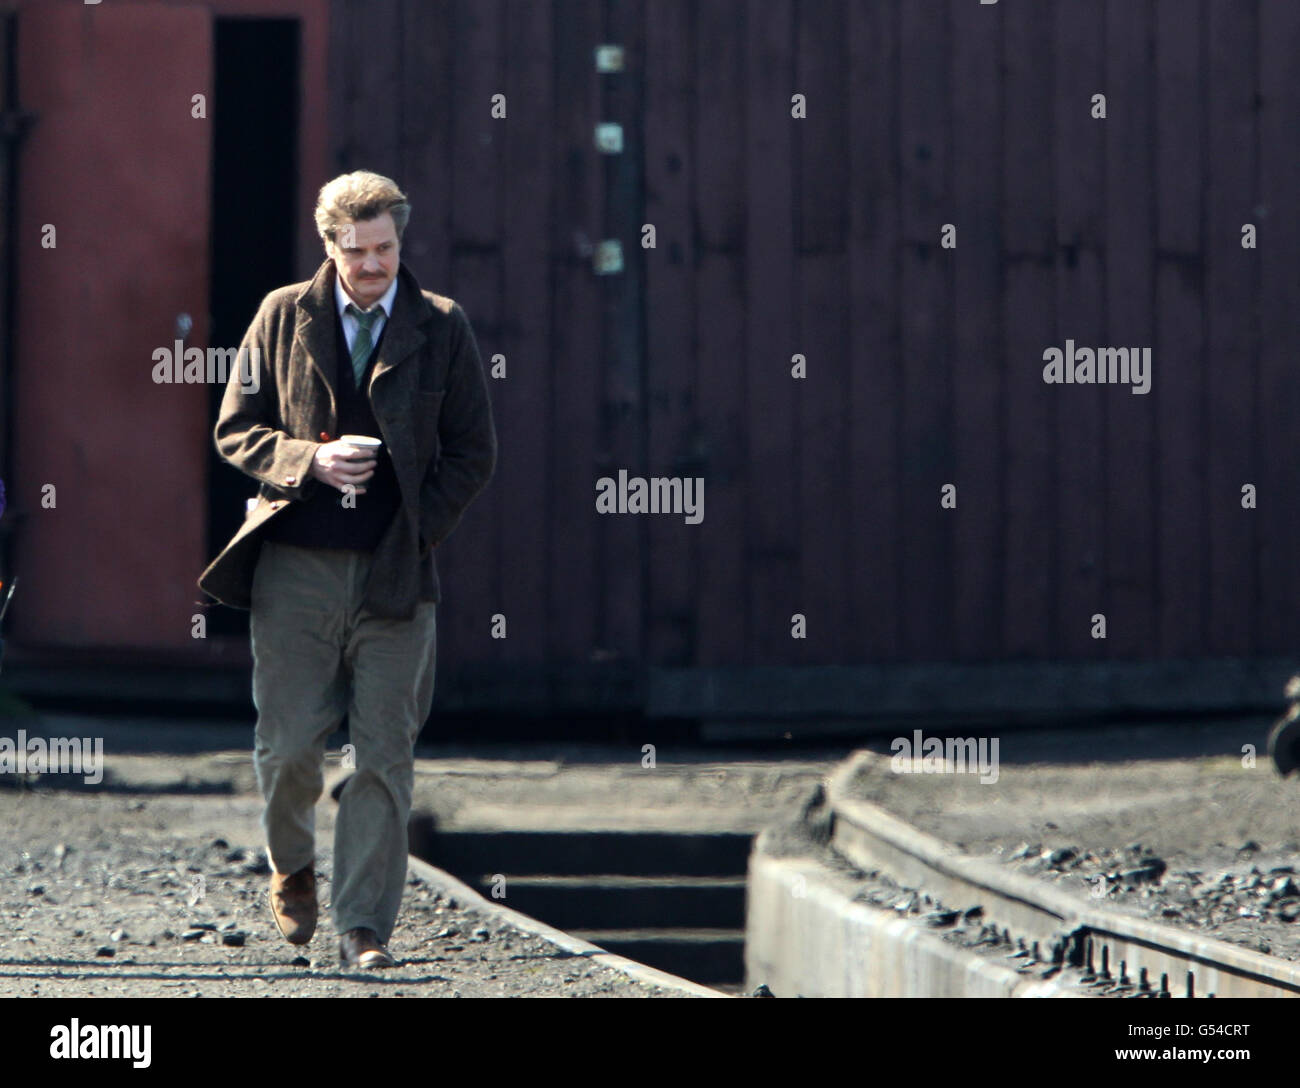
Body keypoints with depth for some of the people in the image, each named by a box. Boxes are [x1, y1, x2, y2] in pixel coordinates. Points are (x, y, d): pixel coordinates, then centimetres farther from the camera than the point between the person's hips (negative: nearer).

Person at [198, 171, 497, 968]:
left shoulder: (442, 328, 6)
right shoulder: (284, 317, 7)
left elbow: (474, 452, 8)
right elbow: (235, 430, 8)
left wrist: (417, 533, -3)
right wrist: (309, 462, -10)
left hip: (396, 572, 0)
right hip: (295, 565, 0)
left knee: (385, 756, -2)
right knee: (288, 746, -1)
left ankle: (366, 926, 2)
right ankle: (292, 868, 28)